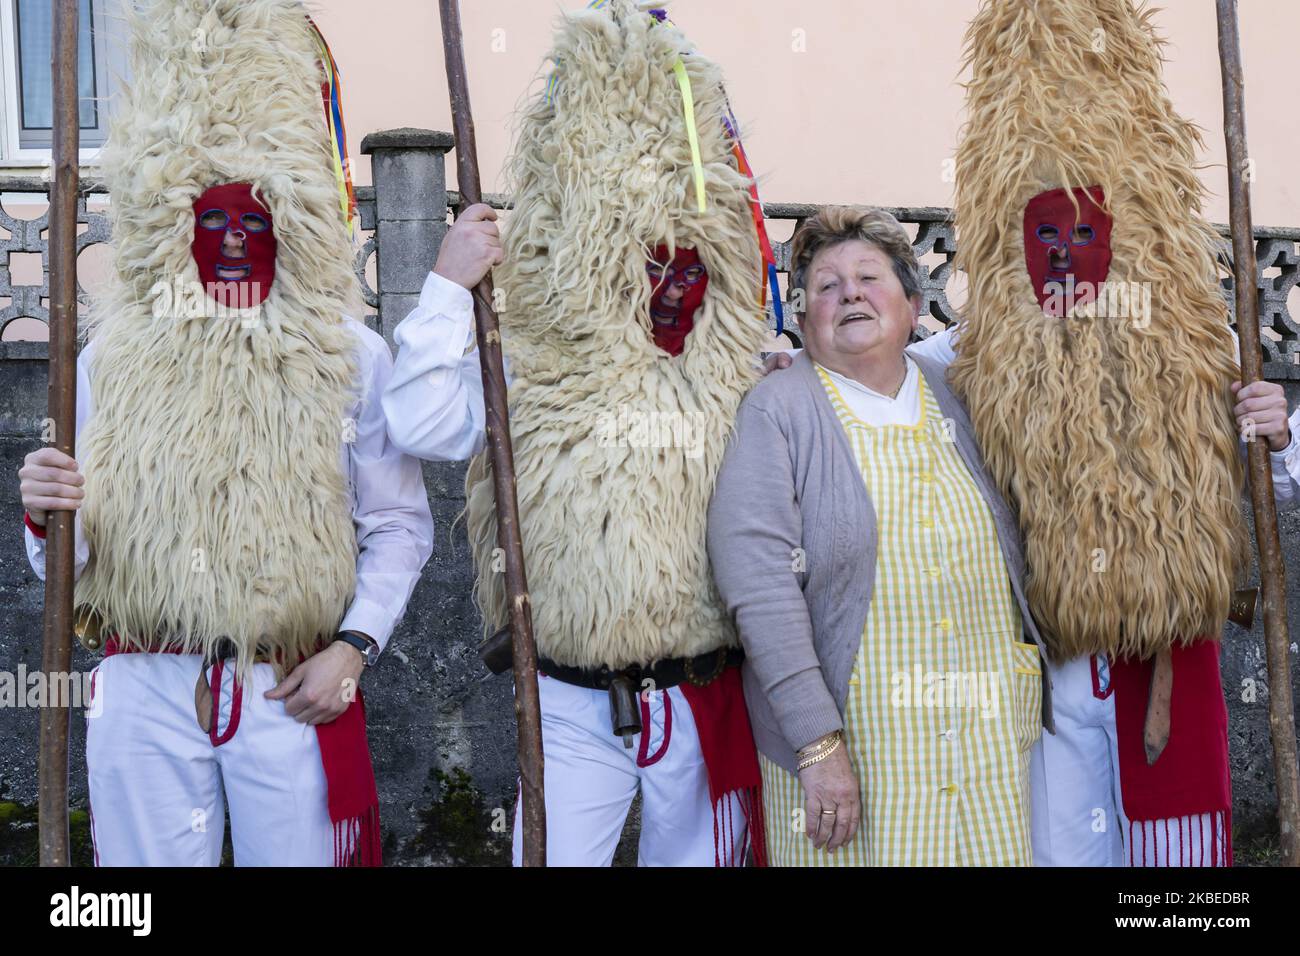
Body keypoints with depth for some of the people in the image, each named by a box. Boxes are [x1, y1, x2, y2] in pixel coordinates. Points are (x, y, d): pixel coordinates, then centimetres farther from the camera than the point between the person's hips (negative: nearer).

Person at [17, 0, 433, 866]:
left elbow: (400, 525, 2)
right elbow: (69, 560, 8)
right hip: (143, 694, 2)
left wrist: (354, 646, -8)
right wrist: (47, 518, -14)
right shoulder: (114, 355, 5)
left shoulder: (352, 358, 0)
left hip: (296, 693, -1)